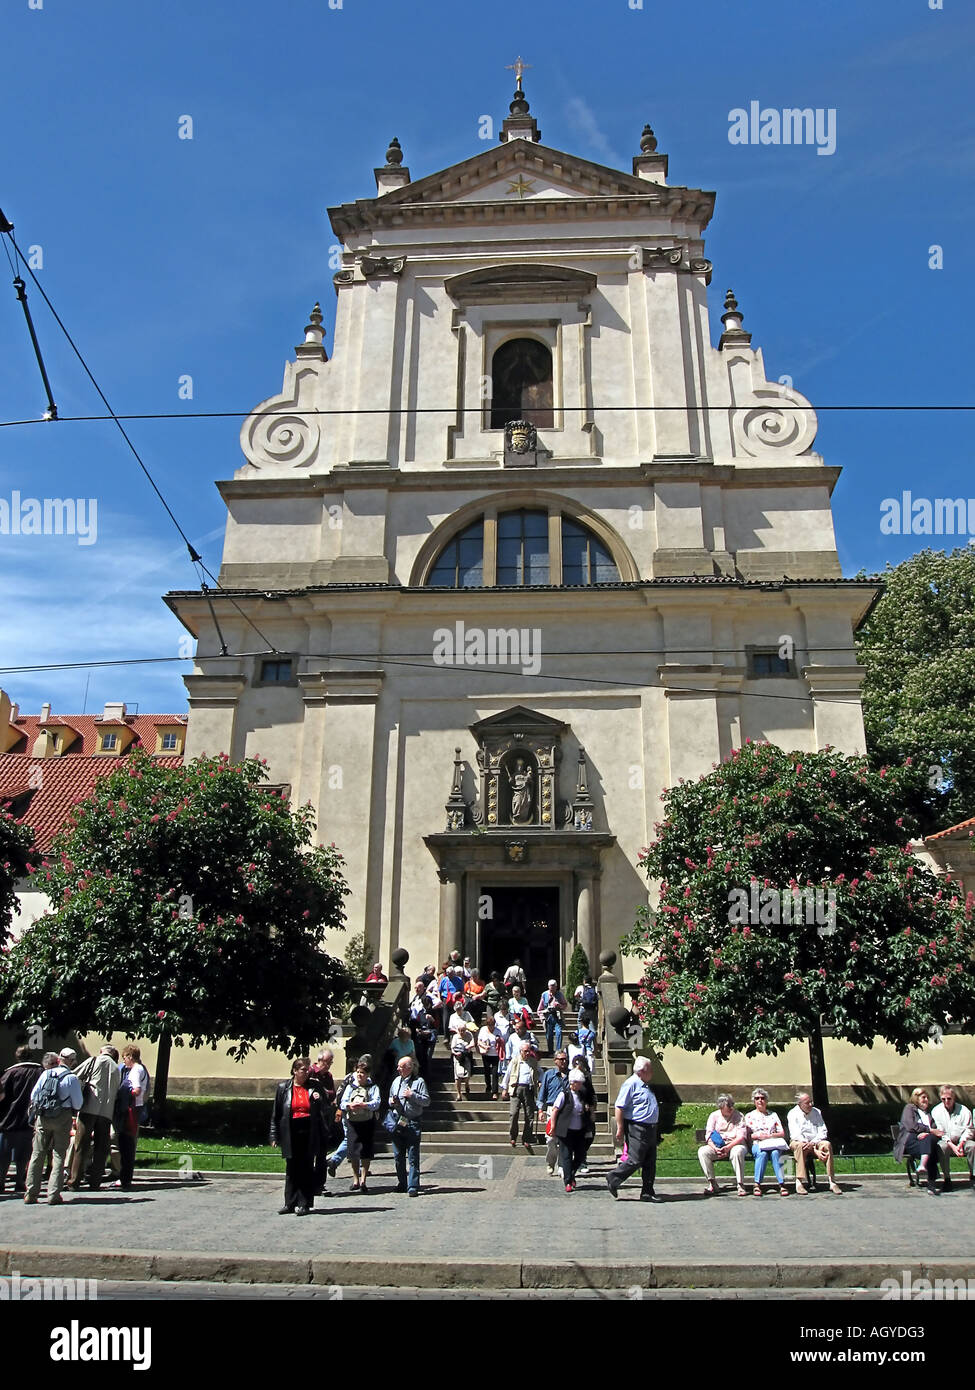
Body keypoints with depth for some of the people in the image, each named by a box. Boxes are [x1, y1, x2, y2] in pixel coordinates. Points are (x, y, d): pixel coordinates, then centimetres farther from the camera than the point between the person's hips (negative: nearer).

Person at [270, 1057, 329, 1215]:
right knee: (291, 1169, 8)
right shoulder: (283, 1088, 4)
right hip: (291, 1134, 1)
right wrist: (275, 1135, 2)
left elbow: (322, 1110, 9)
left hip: (308, 1133, 0)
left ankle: (304, 1204, 11)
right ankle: (290, 1203, 19)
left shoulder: (314, 1087, 5)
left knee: (307, 1169, 2)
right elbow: (276, 1113, 6)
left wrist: (318, 1098, -11)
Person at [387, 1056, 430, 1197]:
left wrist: (413, 1095, -15)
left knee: (413, 1157, -4)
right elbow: (390, 1098, 23)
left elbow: (427, 1101, -6)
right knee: (398, 1156, 12)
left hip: (413, 1123, -5)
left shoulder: (419, 1081, -3)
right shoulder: (396, 1081, 13)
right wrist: (391, 1102, 1)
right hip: (398, 1122, 5)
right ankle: (401, 1184, 25)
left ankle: (413, 1187, 0)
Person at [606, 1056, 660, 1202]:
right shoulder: (631, 1084, -13)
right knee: (635, 1161, -9)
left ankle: (647, 1193, 16)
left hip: (650, 1129, 10)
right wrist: (620, 1129, -19)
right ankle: (613, 1180, 8)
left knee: (650, 1163, 9)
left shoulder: (645, 1085, 19)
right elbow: (619, 1107, -17)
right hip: (637, 1129, -10)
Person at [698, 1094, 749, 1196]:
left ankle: (740, 1185, -28)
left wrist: (728, 1147, -22)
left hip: (735, 1145, -2)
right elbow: (709, 1135, 1)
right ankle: (712, 1184, -19)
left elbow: (741, 1136, -8)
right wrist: (715, 1148, -19)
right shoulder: (714, 1116, 7)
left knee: (737, 1152, -38)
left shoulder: (739, 1116, 2)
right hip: (717, 1146, 2)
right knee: (702, 1151, -26)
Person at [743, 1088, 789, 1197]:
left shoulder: (773, 1115, 21)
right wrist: (757, 1136, -9)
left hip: (773, 1144, 1)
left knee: (775, 1153, -36)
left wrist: (770, 1135, -4)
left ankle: (781, 1184, -36)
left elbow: (782, 1134, 14)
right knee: (762, 1153, -37)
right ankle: (757, 1184, -37)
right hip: (757, 1145, -1)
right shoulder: (750, 1116, 17)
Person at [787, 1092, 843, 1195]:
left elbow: (823, 1132, 2)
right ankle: (799, 1182, -36)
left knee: (827, 1144, -28)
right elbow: (796, 1135, -15)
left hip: (816, 1141, 3)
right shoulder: (793, 1114, -5)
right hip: (798, 1141, -3)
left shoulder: (816, 1112, 9)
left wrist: (813, 1143, -20)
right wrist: (815, 1151, -23)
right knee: (799, 1145, -37)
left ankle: (832, 1182, -26)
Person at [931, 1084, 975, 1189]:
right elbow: (940, 1132, -3)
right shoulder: (936, 1111, 1)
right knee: (942, 1147, -34)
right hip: (946, 1141, -1)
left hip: (962, 1141, 1)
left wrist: (961, 1144, -18)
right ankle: (947, 1179, -22)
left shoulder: (964, 1110, 2)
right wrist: (952, 1146, -18)